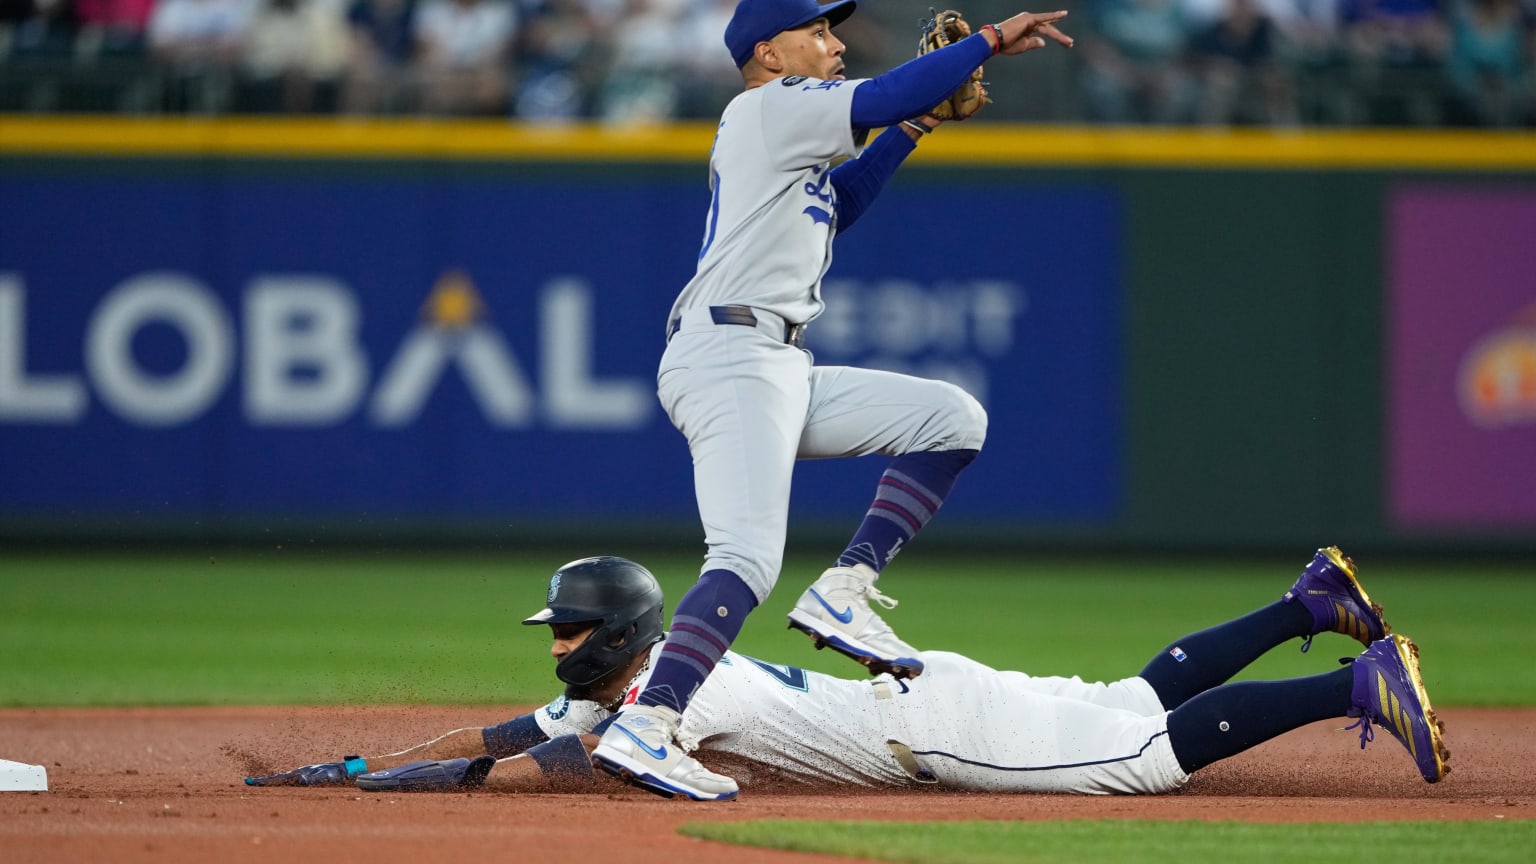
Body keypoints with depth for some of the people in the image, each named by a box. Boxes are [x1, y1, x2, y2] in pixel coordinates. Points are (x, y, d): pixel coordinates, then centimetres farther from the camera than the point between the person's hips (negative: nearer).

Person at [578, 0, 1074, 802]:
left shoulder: (785, 135, 26)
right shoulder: (769, 106, -1)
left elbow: (836, 205, 37)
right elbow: (879, 99, -13)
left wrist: (913, 127, 27)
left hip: (783, 373, 10)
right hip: (728, 354, -10)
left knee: (951, 418, 11)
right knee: (748, 557, -25)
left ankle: (844, 591, 0)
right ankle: (644, 729, -37)